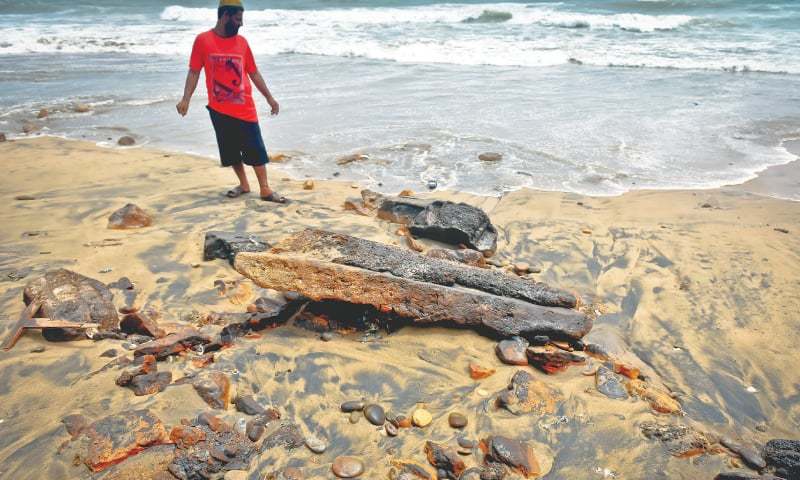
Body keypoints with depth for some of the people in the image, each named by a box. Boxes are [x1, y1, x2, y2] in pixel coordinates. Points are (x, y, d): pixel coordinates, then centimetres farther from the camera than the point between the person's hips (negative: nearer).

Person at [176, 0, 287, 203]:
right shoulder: (203, 40, -1)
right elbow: (194, 72, -1)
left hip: (245, 108, 1)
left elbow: (253, 72, 11)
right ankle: (243, 185, 24)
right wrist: (186, 99, -12)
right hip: (219, 109, -1)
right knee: (230, 150, 8)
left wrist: (269, 98, 11)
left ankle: (265, 189, 4)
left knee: (256, 149, -1)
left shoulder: (241, 41, 5)